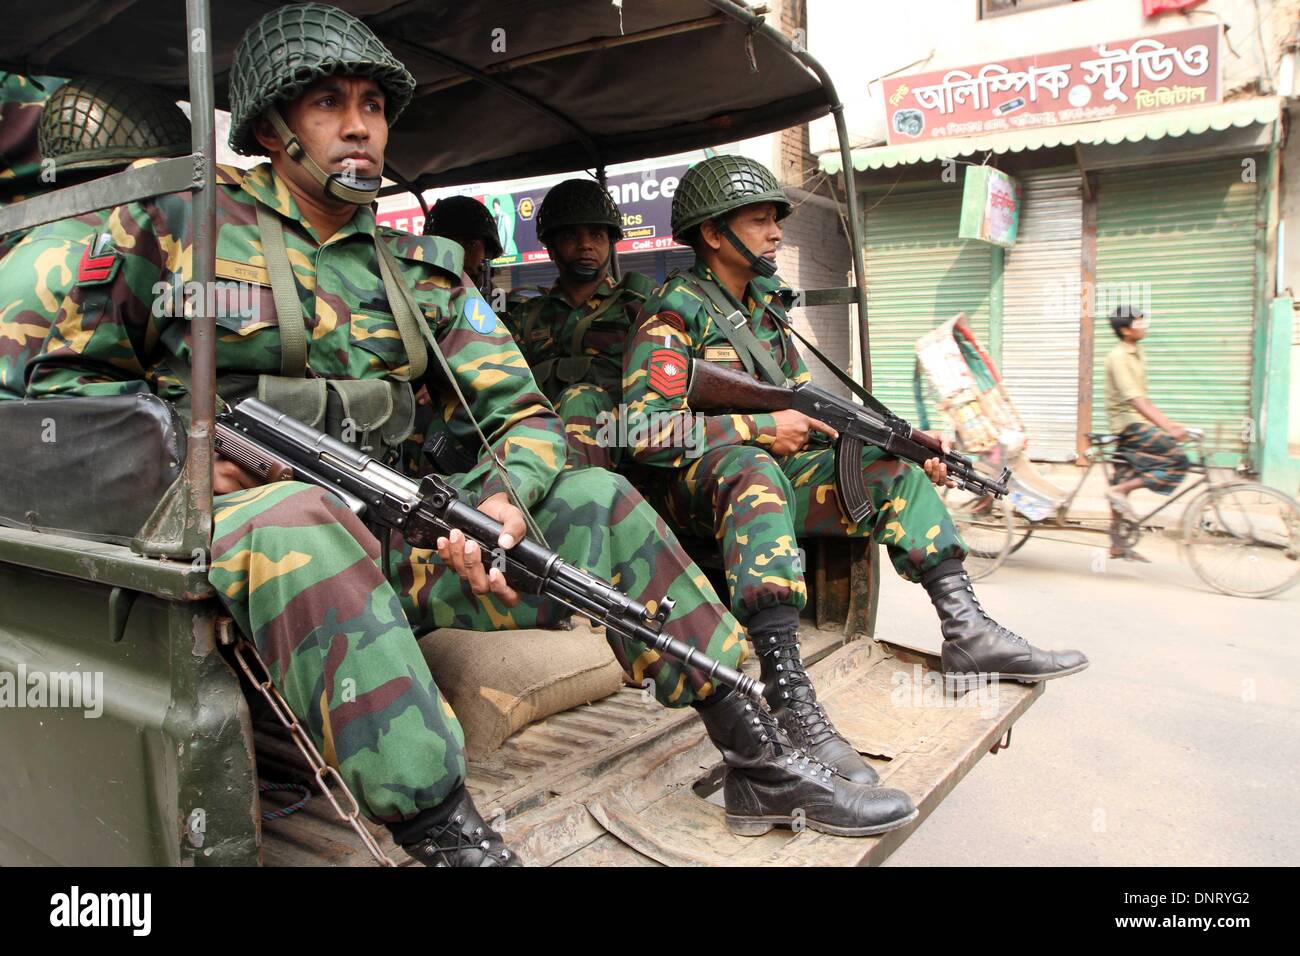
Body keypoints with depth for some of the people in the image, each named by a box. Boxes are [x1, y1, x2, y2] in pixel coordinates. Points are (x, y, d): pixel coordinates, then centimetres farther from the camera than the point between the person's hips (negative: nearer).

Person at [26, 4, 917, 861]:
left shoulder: (422, 268, 11)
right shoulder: (175, 220, 2)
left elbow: (520, 410, 6)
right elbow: (61, 377, 7)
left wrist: (508, 499, -15)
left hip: (384, 534, 5)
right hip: (227, 534, -4)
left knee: (596, 497, -4)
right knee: (296, 521, -40)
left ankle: (762, 762, -1)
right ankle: (447, 837, -37)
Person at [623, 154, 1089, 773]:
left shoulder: (764, 307, 16)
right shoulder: (675, 311, -10)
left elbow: (807, 408, 16)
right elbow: (644, 428, -21)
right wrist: (761, 428, -20)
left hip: (763, 466, 8)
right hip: (691, 483, -8)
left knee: (889, 466, 1)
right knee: (756, 470, -40)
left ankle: (967, 630, -3)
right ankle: (788, 700, -48)